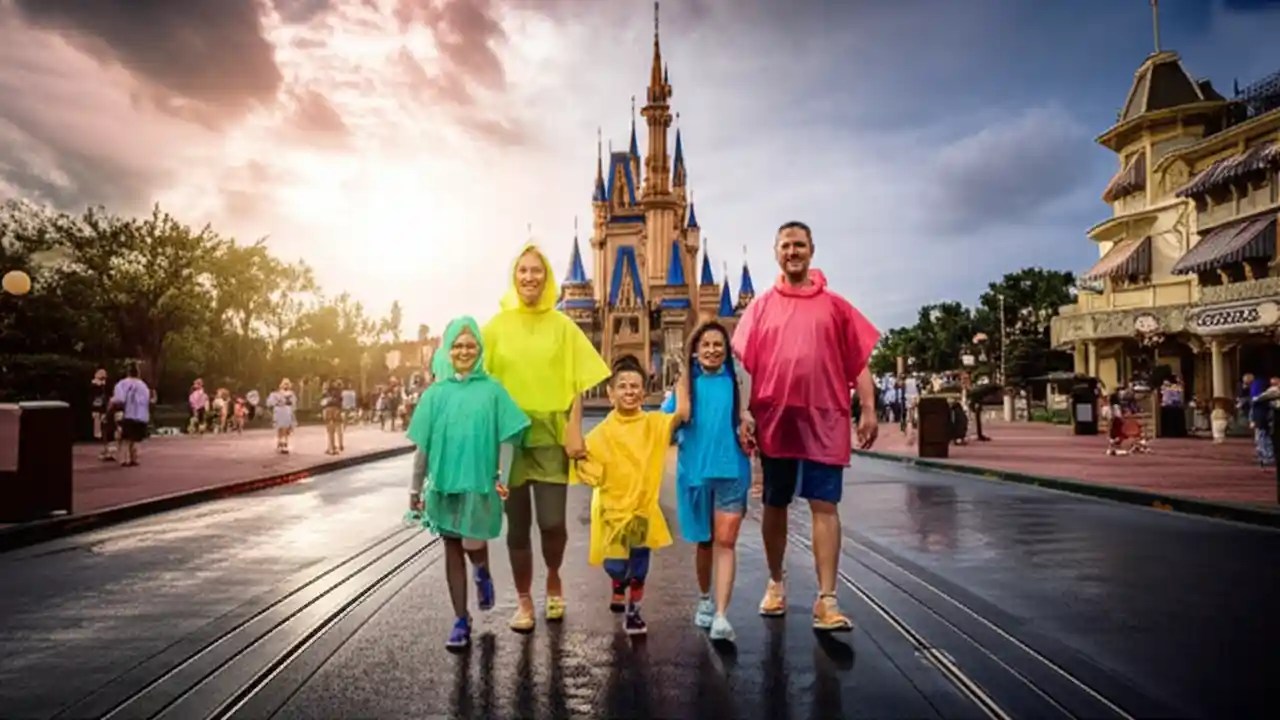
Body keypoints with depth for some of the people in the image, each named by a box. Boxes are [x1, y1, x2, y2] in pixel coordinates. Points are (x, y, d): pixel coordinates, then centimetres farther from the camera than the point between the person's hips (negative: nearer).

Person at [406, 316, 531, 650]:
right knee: (452, 549, 8)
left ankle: (483, 574, 33)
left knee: (472, 545, -5)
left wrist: (503, 476, -11)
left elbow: (507, 437, -3)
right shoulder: (436, 393, 3)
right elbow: (423, 446, 5)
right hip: (444, 482, 2)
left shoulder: (492, 390, -2)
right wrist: (416, 488, 6)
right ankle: (461, 621, 22)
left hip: (481, 482, -2)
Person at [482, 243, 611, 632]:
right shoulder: (496, 326, 1)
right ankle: (523, 600, 26)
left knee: (552, 522, -3)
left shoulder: (562, 325, 2)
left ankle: (554, 579, 29)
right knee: (517, 525, 8)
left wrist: (574, 430, -7)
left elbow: (576, 382, 2)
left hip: (551, 436, 0)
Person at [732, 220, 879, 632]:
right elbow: (744, 363, 3)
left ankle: (826, 601, -1)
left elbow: (858, 361, 5)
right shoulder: (761, 306, 8)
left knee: (824, 506, -3)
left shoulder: (834, 305, 7)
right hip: (774, 419, 1)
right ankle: (775, 583, 29)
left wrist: (868, 410, -4)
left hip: (824, 419, -1)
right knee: (774, 505, 12)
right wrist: (744, 412, -6)